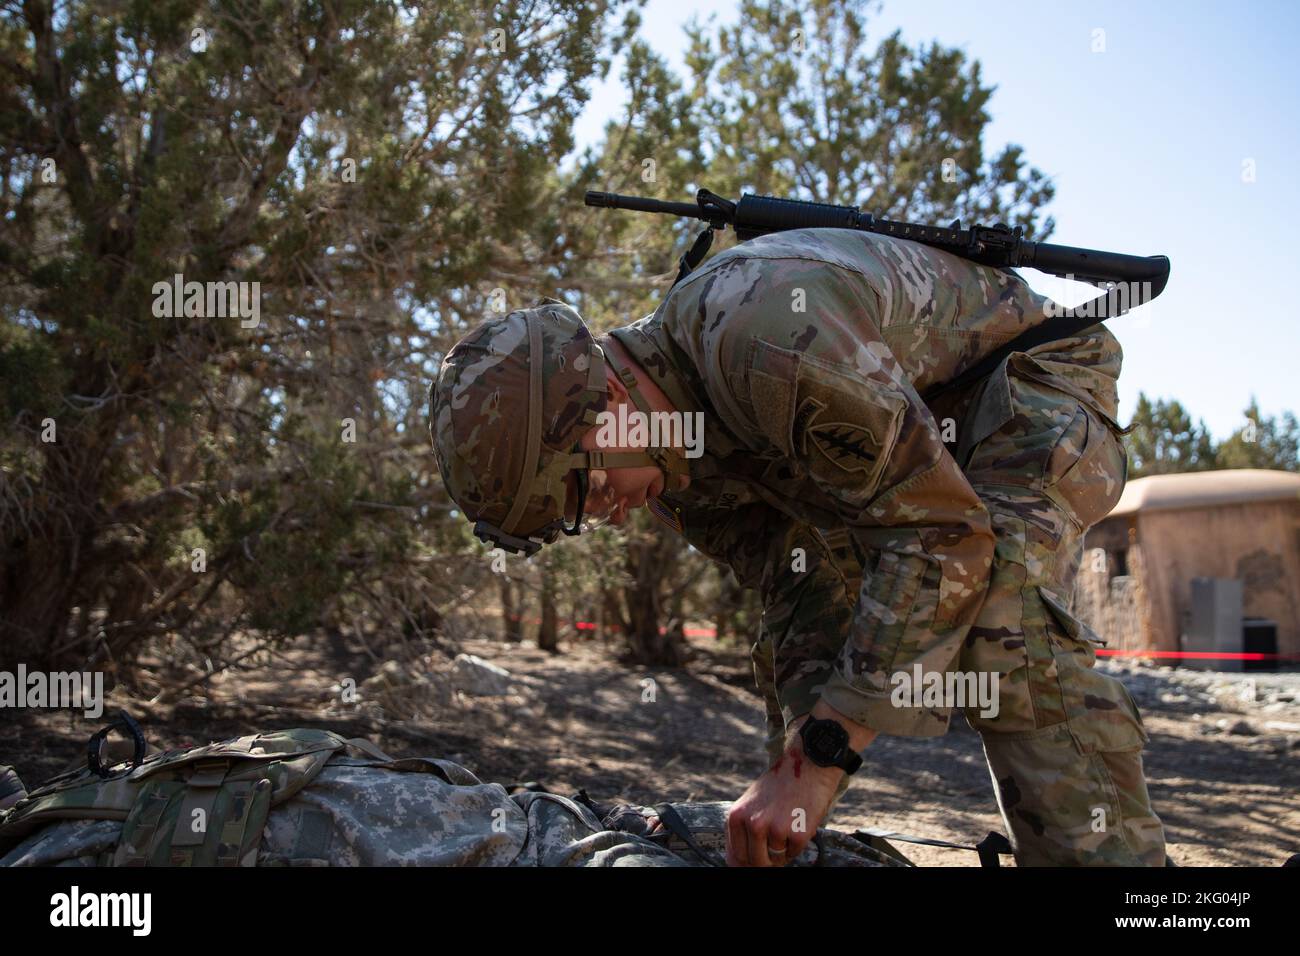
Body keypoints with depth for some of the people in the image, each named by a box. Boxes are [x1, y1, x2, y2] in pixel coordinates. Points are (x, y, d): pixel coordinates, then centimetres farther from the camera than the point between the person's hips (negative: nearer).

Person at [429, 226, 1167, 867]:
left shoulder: (763, 338, -38)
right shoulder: (674, 450, -9)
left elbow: (943, 535, -36)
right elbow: (807, 595, -6)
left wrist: (818, 763, -35)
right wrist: (794, 773, -17)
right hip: (918, 432, 9)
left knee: (1000, 634, -32)